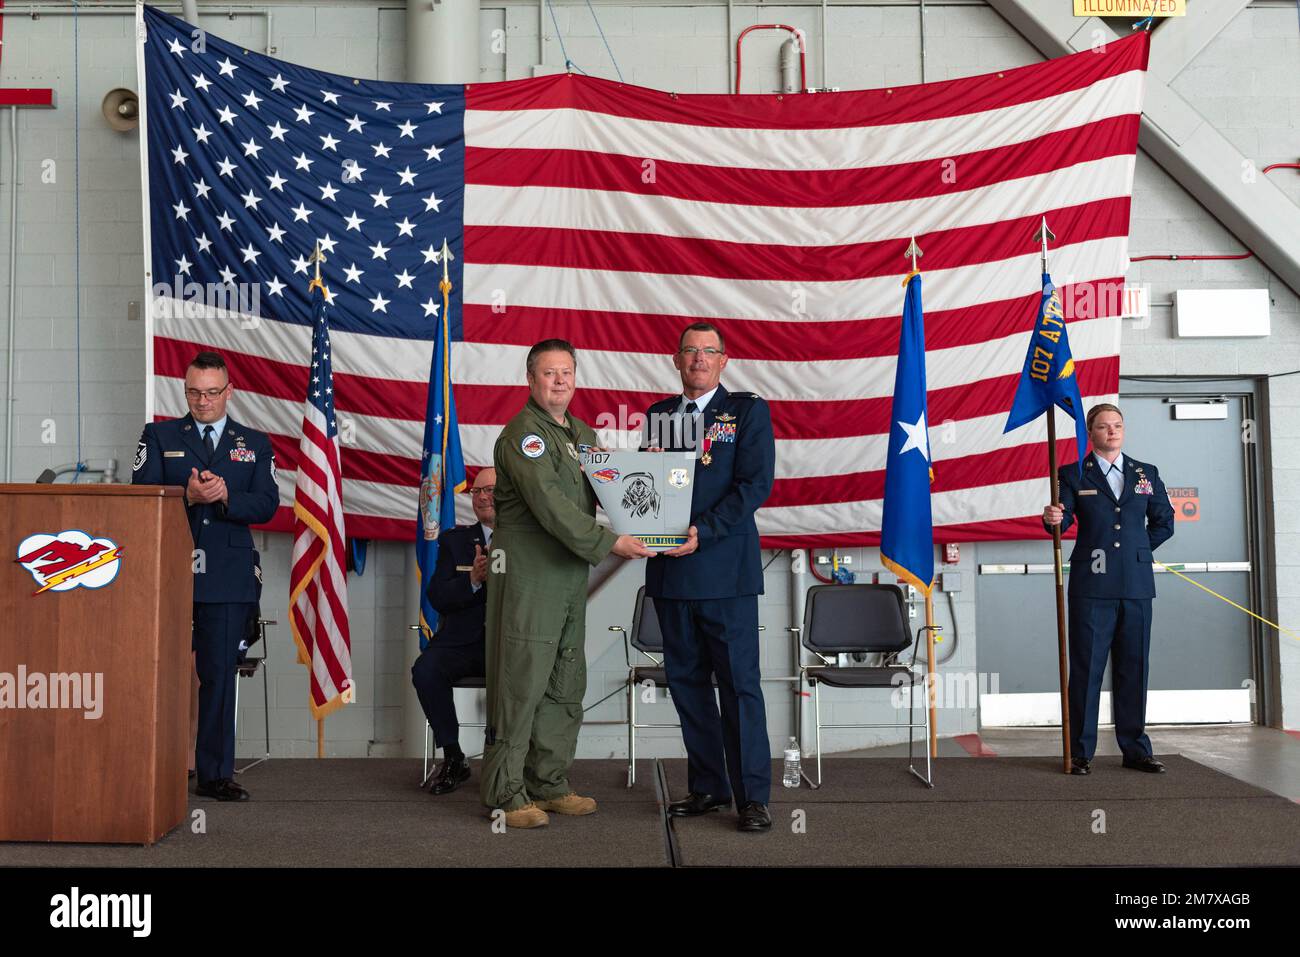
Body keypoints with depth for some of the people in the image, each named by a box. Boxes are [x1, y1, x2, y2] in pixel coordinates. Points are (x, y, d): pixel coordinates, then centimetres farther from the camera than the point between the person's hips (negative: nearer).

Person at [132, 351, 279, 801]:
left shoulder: (255, 444, 13)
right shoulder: (158, 436, 11)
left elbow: (266, 506, 3)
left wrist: (225, 497, -14)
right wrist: (188, 497, -17)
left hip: (227, 576, 1)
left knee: (219, 674, 2)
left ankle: (215, 774, 8)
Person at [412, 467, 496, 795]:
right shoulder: (455, 539, 13)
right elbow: (438, 598, 3)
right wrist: (473, 580, -16)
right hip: (462, 641, 2)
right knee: (425, 669, -26)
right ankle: (453, 759, -9)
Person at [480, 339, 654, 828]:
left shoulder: (582, 434, 18)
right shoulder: (522, 433, -9)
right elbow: (550, 503, -21)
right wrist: (608, 543, -24)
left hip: (569, 575, 9)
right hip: (527, 572, -8)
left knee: (565, 686, 12)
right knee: (521, 682, -5)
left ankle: (550, 784, 22)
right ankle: (506, 793, 4)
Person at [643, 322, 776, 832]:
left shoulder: (748, 411, 1)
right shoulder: (657, 414, 14)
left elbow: (755, 484, -8)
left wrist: (703, 532, -17)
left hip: (725, 565, -5)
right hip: (670, 566, 5)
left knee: (739, 681, -3)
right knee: (686, 680, 10)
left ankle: (752, 795, 4)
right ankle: (707, 786, 20)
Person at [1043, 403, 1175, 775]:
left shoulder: (1147, 474, 13)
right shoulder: (1073, 475, 4)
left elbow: (1164, 522, 19)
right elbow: (1063, 520, -10)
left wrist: (1137, 549, 11)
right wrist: (1052, 519, -31)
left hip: (1136, 586, 3)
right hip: (1092, 586, -3)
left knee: (1133, 669, 8)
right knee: (1086, 668, 0)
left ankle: (1135, 750, 16)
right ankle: (1080, 752, 5)